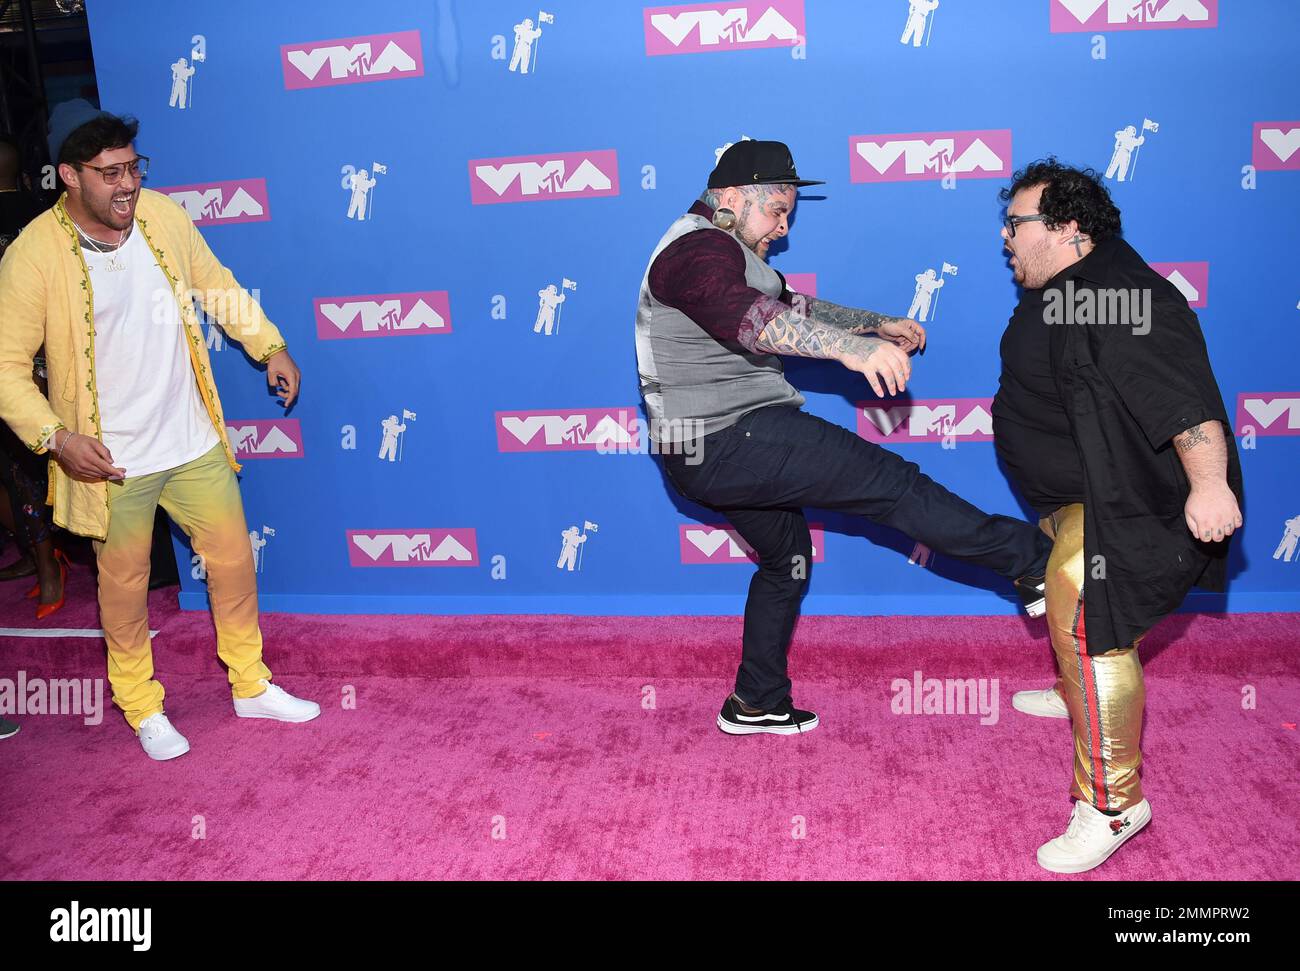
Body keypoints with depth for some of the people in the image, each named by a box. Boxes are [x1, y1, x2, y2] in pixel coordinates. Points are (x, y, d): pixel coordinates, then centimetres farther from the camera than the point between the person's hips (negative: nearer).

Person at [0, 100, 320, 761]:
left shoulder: (163, 216, -5)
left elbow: (218, 287, 11)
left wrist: (270, 345, 4)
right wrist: (56, 437, -24)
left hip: (193, 443, 4)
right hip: (110, 461, -4)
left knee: (233, 561, 12)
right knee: (125, 585, 13)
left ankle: (252, 686, 33)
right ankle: (142, 708, 35)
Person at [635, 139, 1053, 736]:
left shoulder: (716, 250, 22)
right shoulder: (701, 247, -14)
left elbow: (793, 309, 27)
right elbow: (748, 316, -35)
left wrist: (878, 324, 27)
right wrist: (851, 348, -47)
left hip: (706, 455, 11)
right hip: (733, 439, -11)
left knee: (787, 558, 23)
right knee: (892, 483, -11)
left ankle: (757, 705, 30)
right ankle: (1035, 562, -4)